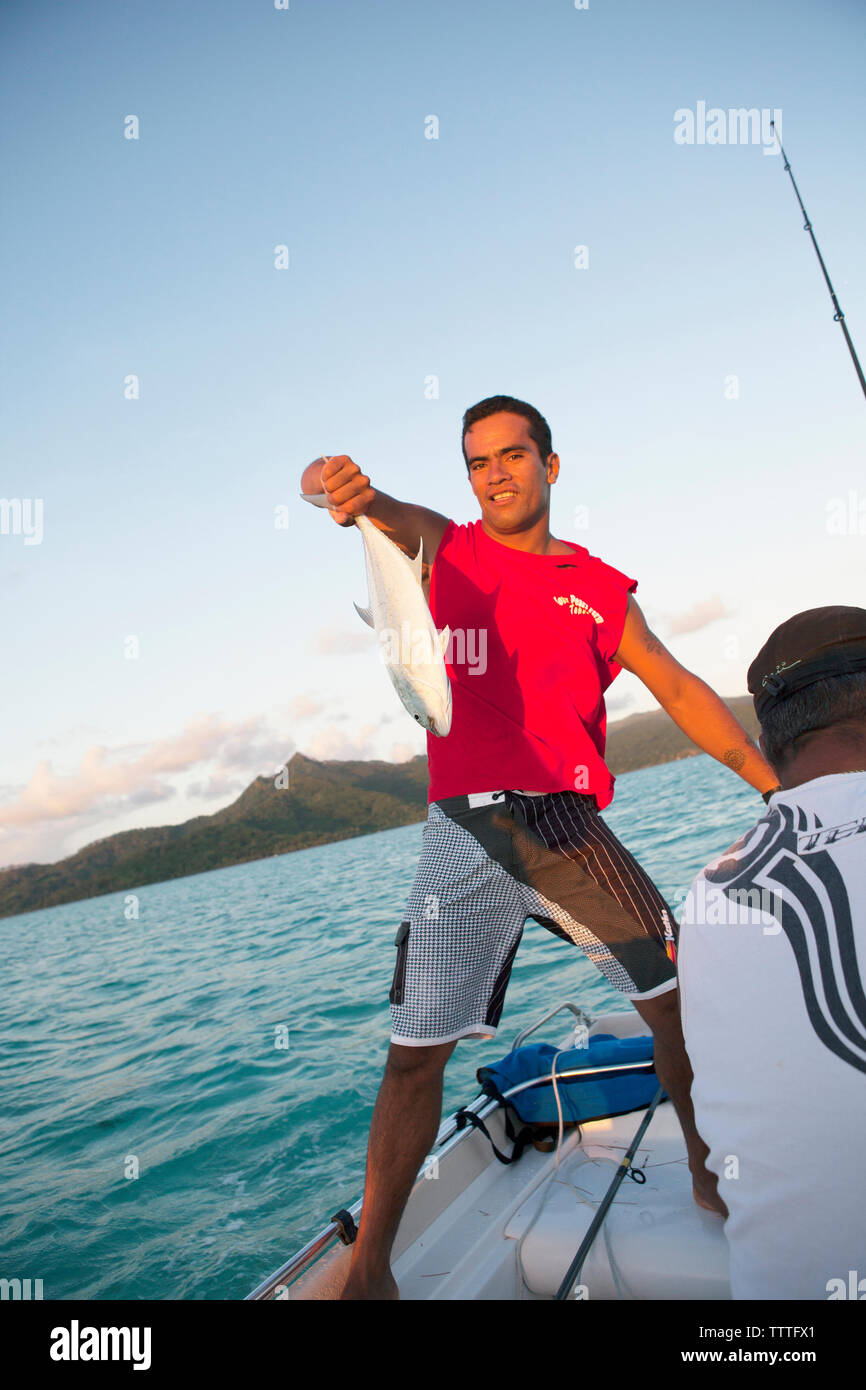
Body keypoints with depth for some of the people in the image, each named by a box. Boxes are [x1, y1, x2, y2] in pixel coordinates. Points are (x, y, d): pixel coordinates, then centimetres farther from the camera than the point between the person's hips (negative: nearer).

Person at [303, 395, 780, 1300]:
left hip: (569, 824, 2)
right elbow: (377, 510, -10)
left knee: (680, 996, 3)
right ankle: (369, 1265, 17)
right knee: (415, 1051, 0)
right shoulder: (440, 547, 9)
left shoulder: (598, 588, 11)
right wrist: (341, 484, -35)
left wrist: (775, 786, 11)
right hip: (463, 829, -1)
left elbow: (679, 691, 14)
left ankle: (714, 1175, 31)